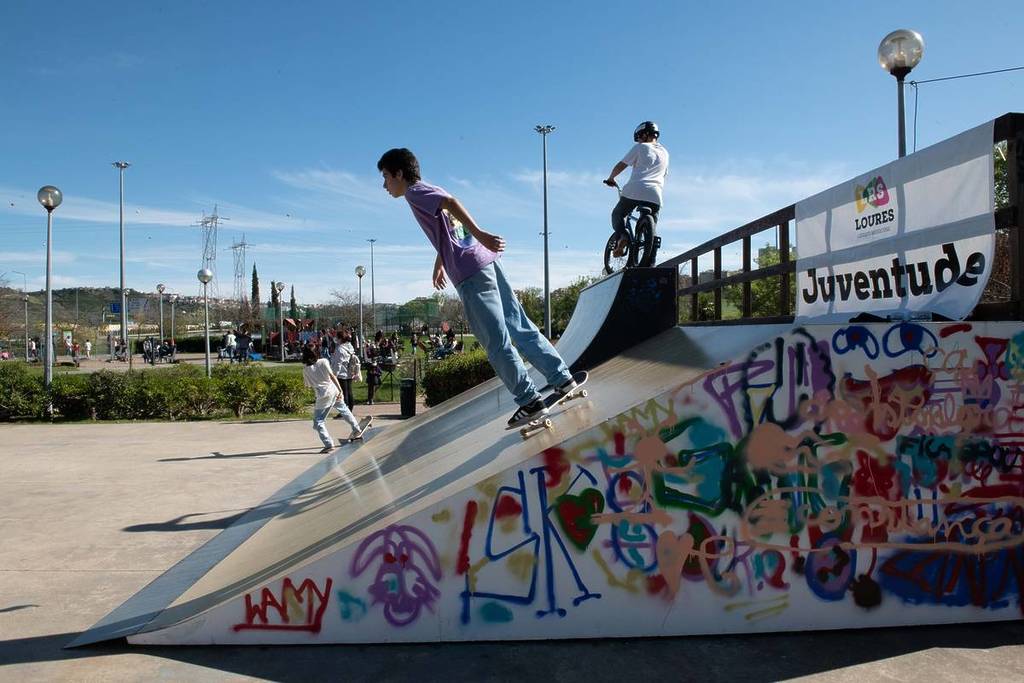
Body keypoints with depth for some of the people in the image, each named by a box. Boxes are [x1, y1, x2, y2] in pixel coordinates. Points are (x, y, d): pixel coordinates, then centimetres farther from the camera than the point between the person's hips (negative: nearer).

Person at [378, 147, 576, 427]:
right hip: (486, 260, 9)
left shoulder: (414, 192, -1)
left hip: (470, 272, -9)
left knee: (496, 342, -4)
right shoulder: (428, 191, 25)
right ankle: (562, 378, 16)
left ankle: (530, 401, -1)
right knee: (519, 325, 13)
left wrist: (480, 234, -31)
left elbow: (451, 202, -21)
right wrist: (439, 264, 50)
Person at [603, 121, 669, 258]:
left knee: (617, 215, 19)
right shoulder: (664, 152, 23)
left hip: (634, 191, -4)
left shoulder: (640, 148, 8)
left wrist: (611, 178, 23)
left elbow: (621, 166, 7)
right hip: (655, 195, 4)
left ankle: (622, 237, -9)